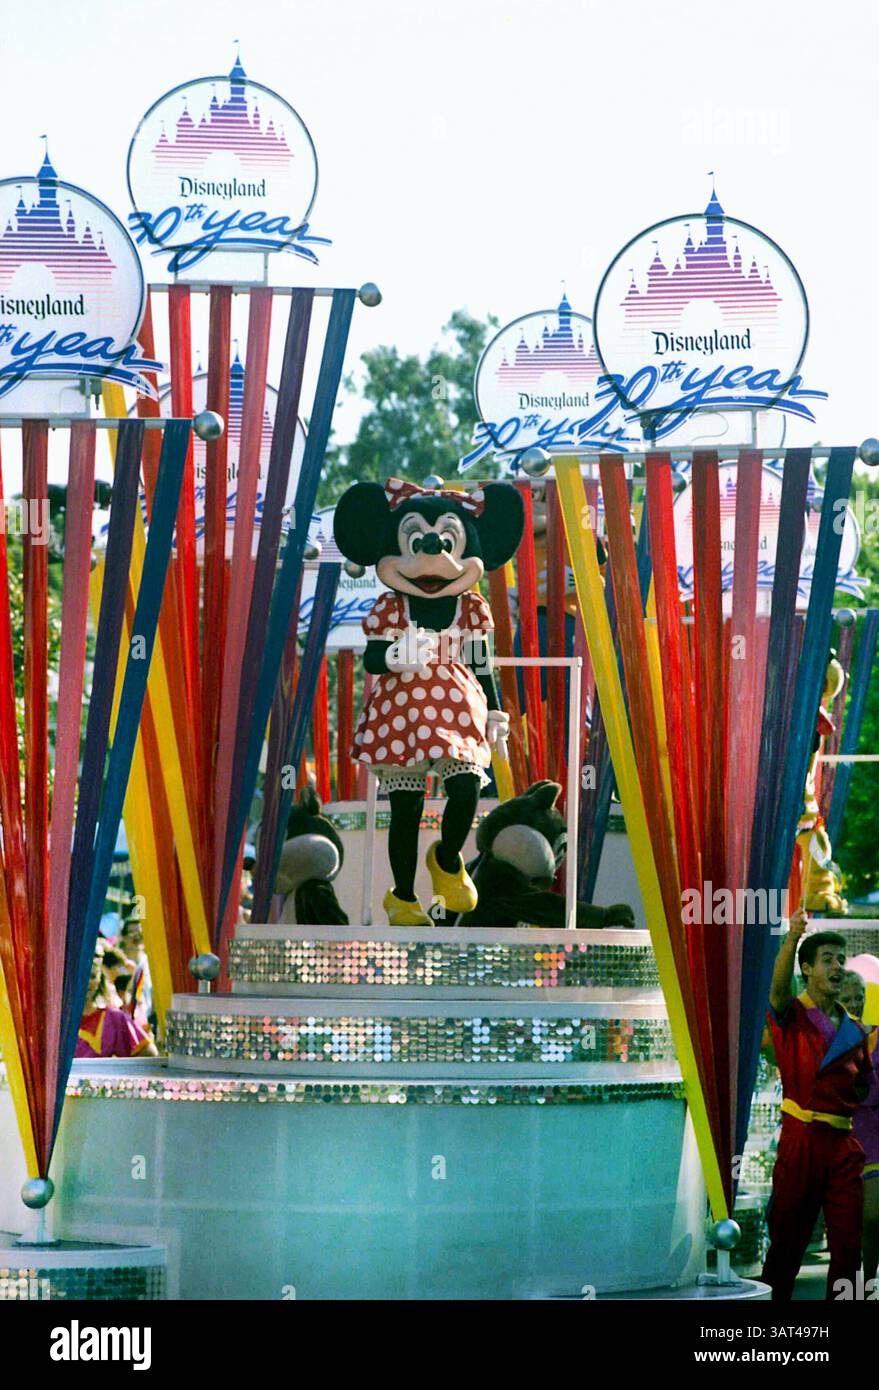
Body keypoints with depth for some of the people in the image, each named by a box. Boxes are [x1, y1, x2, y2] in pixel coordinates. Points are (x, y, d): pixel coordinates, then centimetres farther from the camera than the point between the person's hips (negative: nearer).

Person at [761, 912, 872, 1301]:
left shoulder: (854, 1031, 15)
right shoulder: (792, 1016, 0)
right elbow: (779, 987, -24)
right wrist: (792, 939, -40)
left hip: (843, 1144, 4)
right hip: (801, 1138, -4)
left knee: (848, 1242, 0)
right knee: (788, 1237, 1)